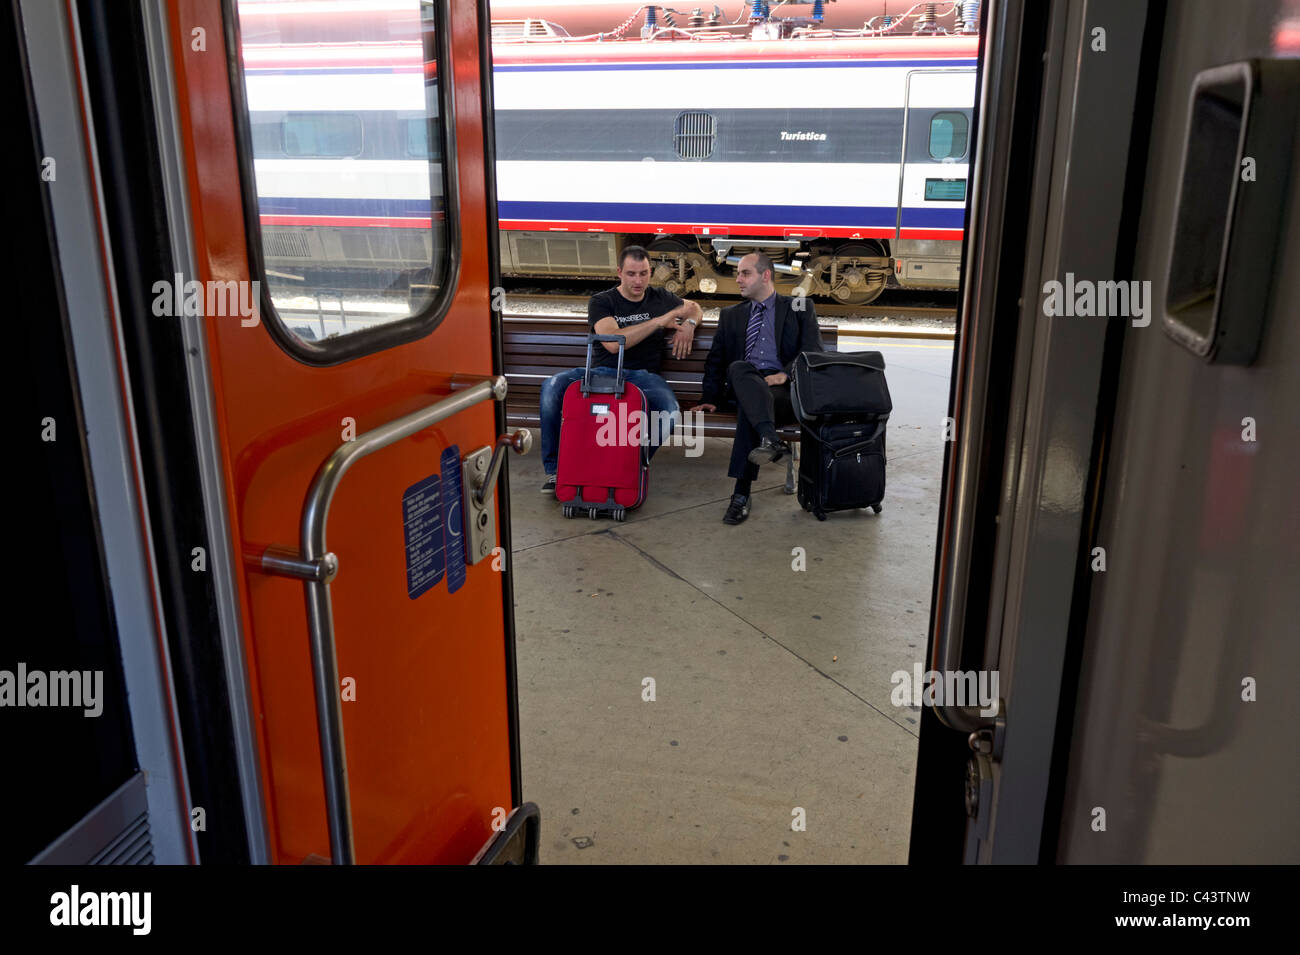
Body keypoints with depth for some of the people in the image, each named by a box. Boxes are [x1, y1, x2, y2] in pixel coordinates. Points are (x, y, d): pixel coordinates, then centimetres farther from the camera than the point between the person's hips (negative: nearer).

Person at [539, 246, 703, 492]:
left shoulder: (659, 299, 16)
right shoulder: (601, 301, 4)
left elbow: (695, 308, 33)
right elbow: (613, 342, -13)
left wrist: (688, 324, 7)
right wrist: (659, 321, -13)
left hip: (641, 376, 1)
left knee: (670, 412, -34)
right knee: (552, 387, -29)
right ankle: (554, 469, -16)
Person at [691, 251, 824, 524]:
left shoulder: (799, 308, 17)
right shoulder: (731, 315, 27)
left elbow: (814, 352, 4)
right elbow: (715, 360, 21)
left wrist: (786, 374, -15)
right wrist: (710, 398, 6)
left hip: (785, 388, -2)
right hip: (744, 387, 2)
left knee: (749, 408, -36)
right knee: (738, 368, -35)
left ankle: (741, 494, -41)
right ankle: (771, 439, -55)